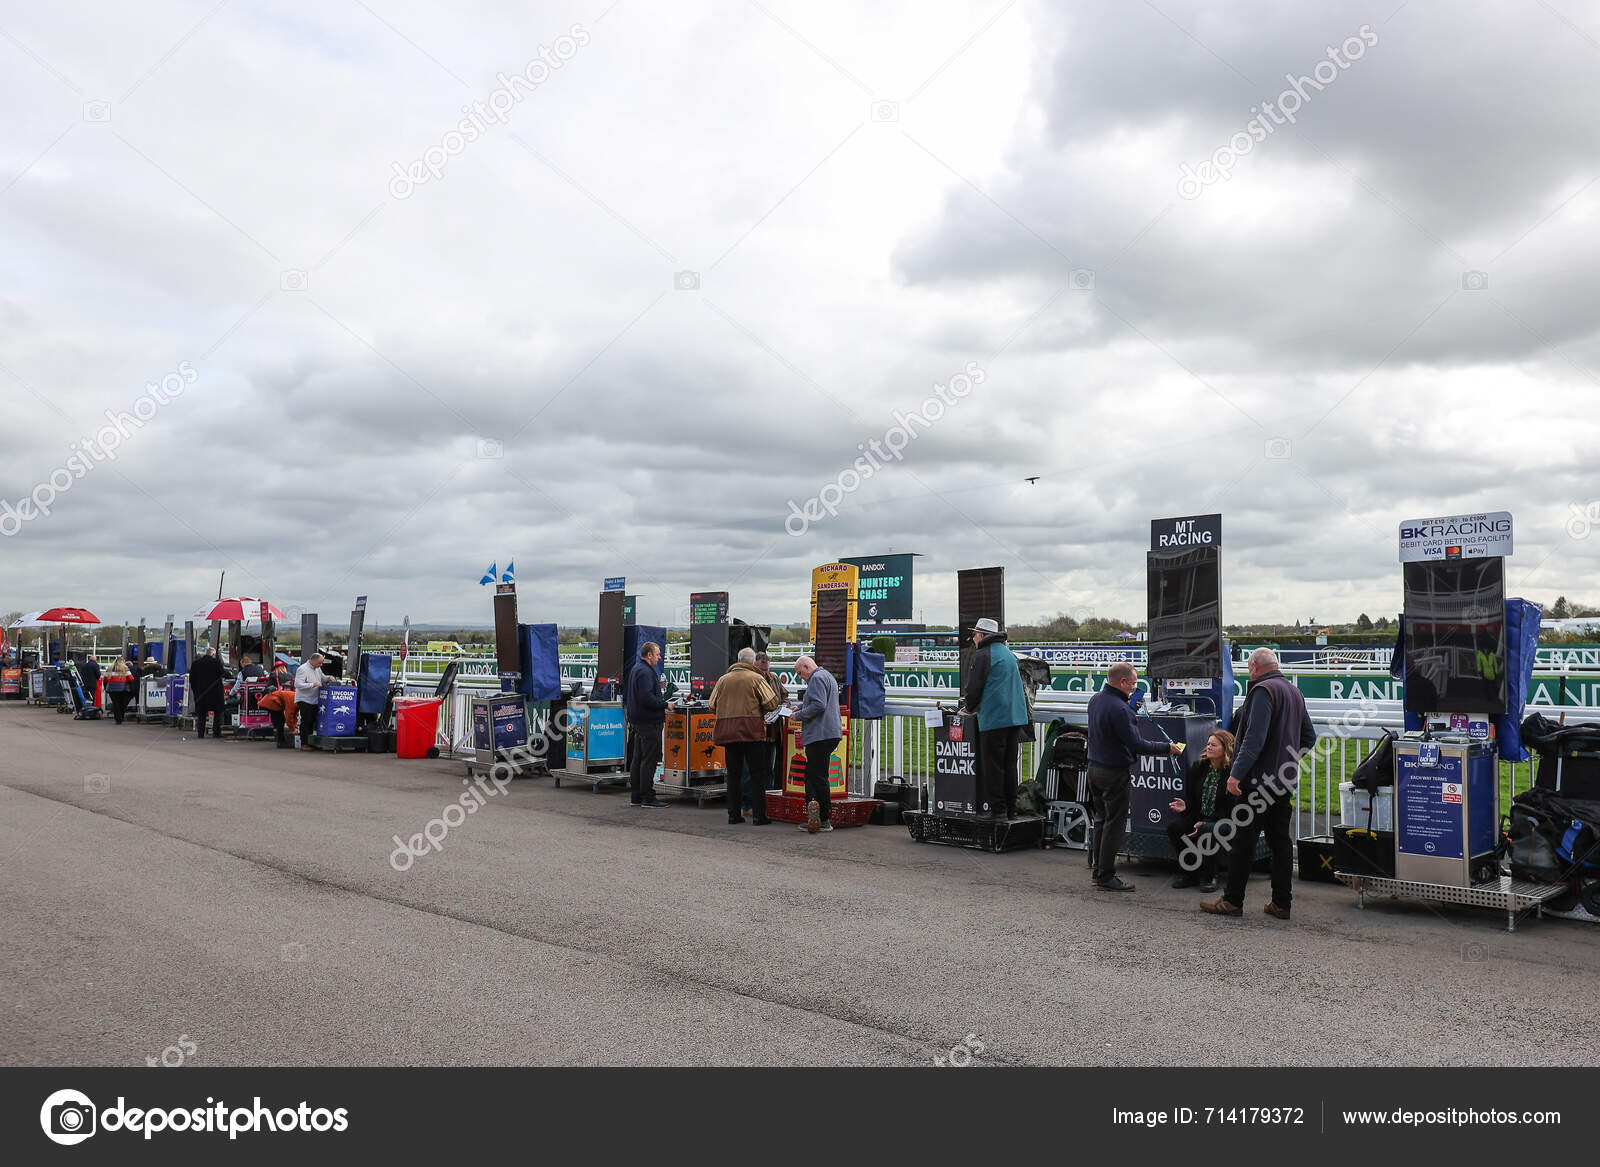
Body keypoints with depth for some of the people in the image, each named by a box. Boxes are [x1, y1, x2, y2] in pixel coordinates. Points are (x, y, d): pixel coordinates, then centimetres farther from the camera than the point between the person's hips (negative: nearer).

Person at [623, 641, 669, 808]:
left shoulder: (635, 669, 16)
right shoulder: (645, 672, -17)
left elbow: (626, 696, 23)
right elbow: (647, 698, -26)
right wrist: (665, 704, -15)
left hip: (637, 721, 11)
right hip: (649, 722, -11)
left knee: (637, 759, 13)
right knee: (649, 760, -7)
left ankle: (636, 796, 18)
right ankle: (648, 797, -5)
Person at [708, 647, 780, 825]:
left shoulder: (723, 679, 11)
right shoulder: (756, 678, -2)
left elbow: (713, 706, 13)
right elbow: (772, 703, -7)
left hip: (727, 732, 4)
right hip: (752, 731, -4)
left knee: (733, 773, 9)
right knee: (758, 772, 2)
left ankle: (733, 814, 10)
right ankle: (759, 814, -1)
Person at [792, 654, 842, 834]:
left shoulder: (817, 678, -10)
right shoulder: (827, 676, 23)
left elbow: (819, 705, -21)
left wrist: (799, 715, -10)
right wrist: (801, 706, 20)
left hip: (821, 735, -11)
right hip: (830, 734, 11)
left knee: (818, 777, -7)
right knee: (811, 775, 12)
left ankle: (825, 820, -6)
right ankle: (813, 817, 10)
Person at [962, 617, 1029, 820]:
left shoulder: (982, 655, -8)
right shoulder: (1008, 653, 20)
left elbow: (974, 688, -12)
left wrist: (969, 707, 8)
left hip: (994, 717, -9)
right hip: (1016, 716, 9)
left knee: (993, 765, -3)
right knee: (1010, 764, 12)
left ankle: (996, 808, -2)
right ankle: (1010, 808, 16)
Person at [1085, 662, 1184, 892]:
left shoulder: (1096, 699, 5)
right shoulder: (1119, 709, -24)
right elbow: (1136, 745, -22)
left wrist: (1131, 706, 14)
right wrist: (1167, 747, -12)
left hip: (1094, 768, 9)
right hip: (1114, 773, -9)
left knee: (1101, 819, 18)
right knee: (1114, 824, 0)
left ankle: (1099, 870, 25)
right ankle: (1106, 878, 4)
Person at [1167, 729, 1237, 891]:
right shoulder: (1198, 766, 7)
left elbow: (1230, 808, -11)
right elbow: (1189, 794, 12)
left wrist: (1205, 823, -19)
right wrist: (1185, 805, -13)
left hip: (1222, 821, -5)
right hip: (1198, 817, 5)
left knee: (1207, 832, -36)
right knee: (1174, 828, -22)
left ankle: (1209, 877, -13)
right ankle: (1189, 873, -5)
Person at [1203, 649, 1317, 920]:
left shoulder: (1263, 690, -14)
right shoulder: (1294, 691, 15)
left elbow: (1255, 738, -23)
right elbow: (1309, 737, 21)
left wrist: (1236, 773, -24)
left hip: (1260, 779, -9)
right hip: (1286, 780, 9)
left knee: (1244, 841, -2)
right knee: (1281, 841, 10)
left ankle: (1233, 901, 4)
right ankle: (1281, 903, 12)